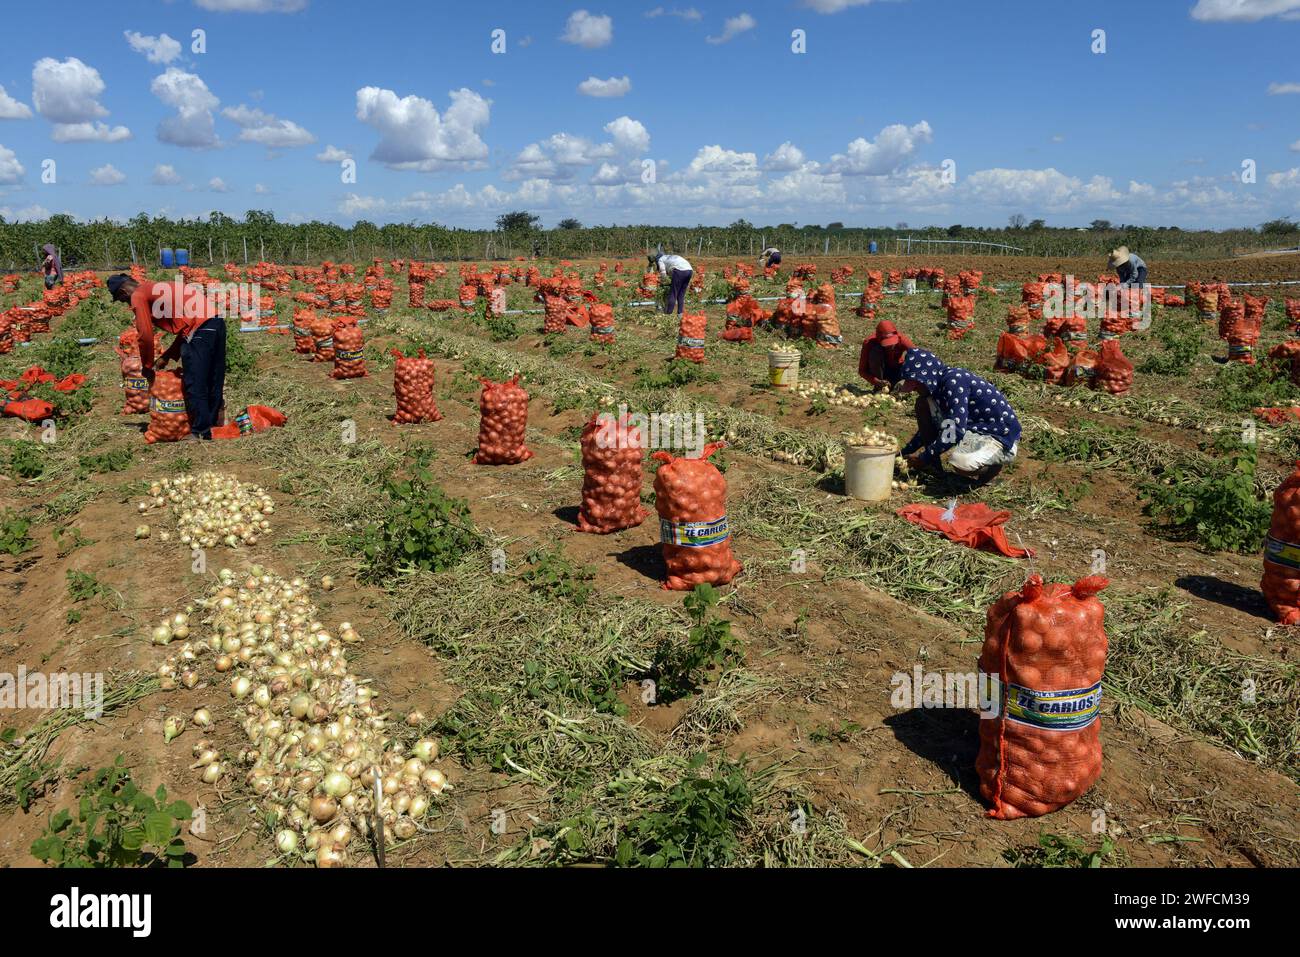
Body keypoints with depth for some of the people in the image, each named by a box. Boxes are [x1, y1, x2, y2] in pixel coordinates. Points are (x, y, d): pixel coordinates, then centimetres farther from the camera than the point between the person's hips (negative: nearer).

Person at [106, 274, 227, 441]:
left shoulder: (138, 296, 4)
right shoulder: (158, 289, 30)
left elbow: (146, 335, -1)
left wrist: (147, 366, 12)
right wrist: (167, 356, 28)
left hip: (199, 328, -9)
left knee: (193, 385, -1)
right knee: (214, 382, 15)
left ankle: (201, 432, 2)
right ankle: (213, 425, 24)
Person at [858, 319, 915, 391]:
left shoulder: (901, 339, -26)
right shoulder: (869, 342, -27)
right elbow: (862, 370, -22)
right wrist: (877, 382, -39)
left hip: (896, 370, 2)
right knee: (875, 351, -31)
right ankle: (878, 388, -20)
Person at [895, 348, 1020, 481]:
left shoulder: (953, 381, -24)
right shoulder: (940, 384, 5)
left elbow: (955, 431, -28)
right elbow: (928, 426, 18)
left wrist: (923, 458, -20)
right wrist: (904, 453, 12)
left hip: (1002, 440, -9)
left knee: (960, 462, -39)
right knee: (923, 404, 2)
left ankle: (992, 465, -4)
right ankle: (933, 466, 9)